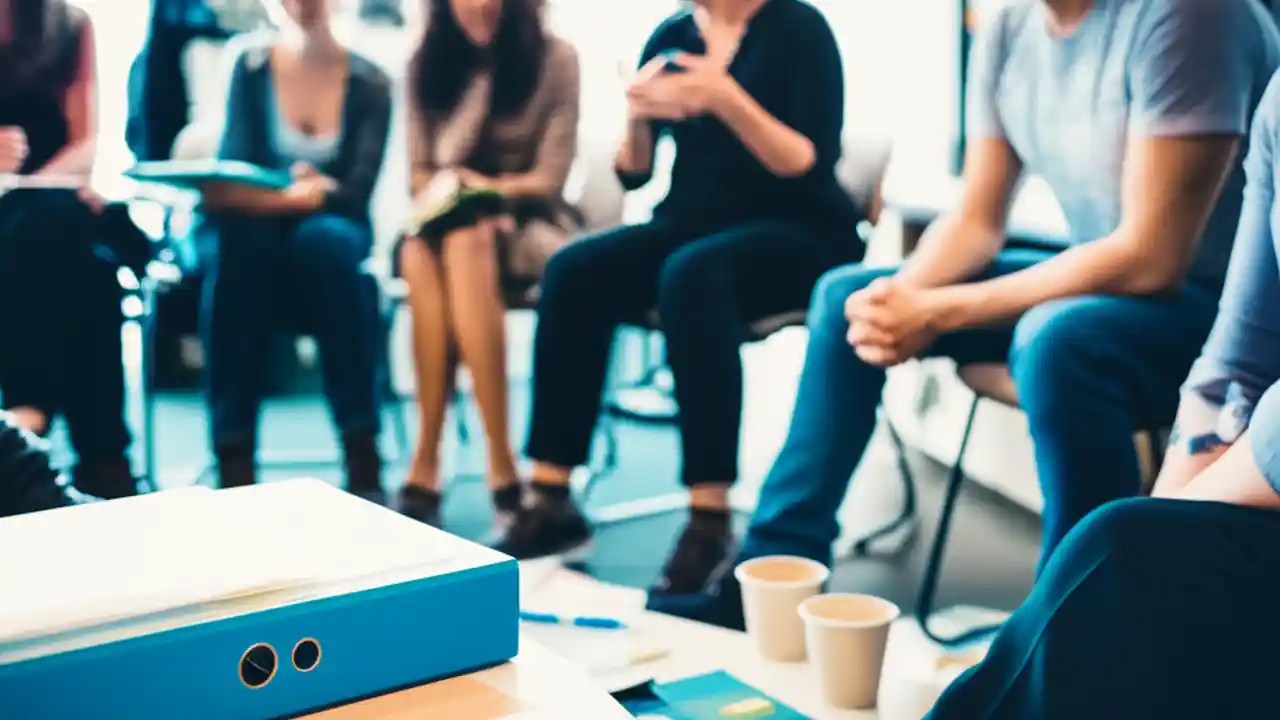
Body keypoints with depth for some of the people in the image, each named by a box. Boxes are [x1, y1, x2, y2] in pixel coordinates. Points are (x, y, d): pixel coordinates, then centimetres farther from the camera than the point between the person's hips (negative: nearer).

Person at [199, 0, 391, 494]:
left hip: (332, 236, 0)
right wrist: (297, 188, -31)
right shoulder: (251, 68, 2)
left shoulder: (369, 83, 0)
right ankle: (233, 462, -37)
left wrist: (278, 196, -31)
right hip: (256, 241, 0)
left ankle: (363, 456, -35)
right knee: (235, 239, -35)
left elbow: (356, 192, -12)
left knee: (323, 237, -36)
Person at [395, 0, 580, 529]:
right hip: (444, 222, 2)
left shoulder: (554, 59, 0)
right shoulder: (427, 64, 10)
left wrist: (486, 189, -20)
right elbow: (420, 173, 8)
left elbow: (550, 177, -4)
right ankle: (499, 463, -36)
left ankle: (426, 463, -36)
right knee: (421, 253, -35)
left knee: (466, 245, -37)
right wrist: (446, 190, -14)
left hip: (524, 219, -2)